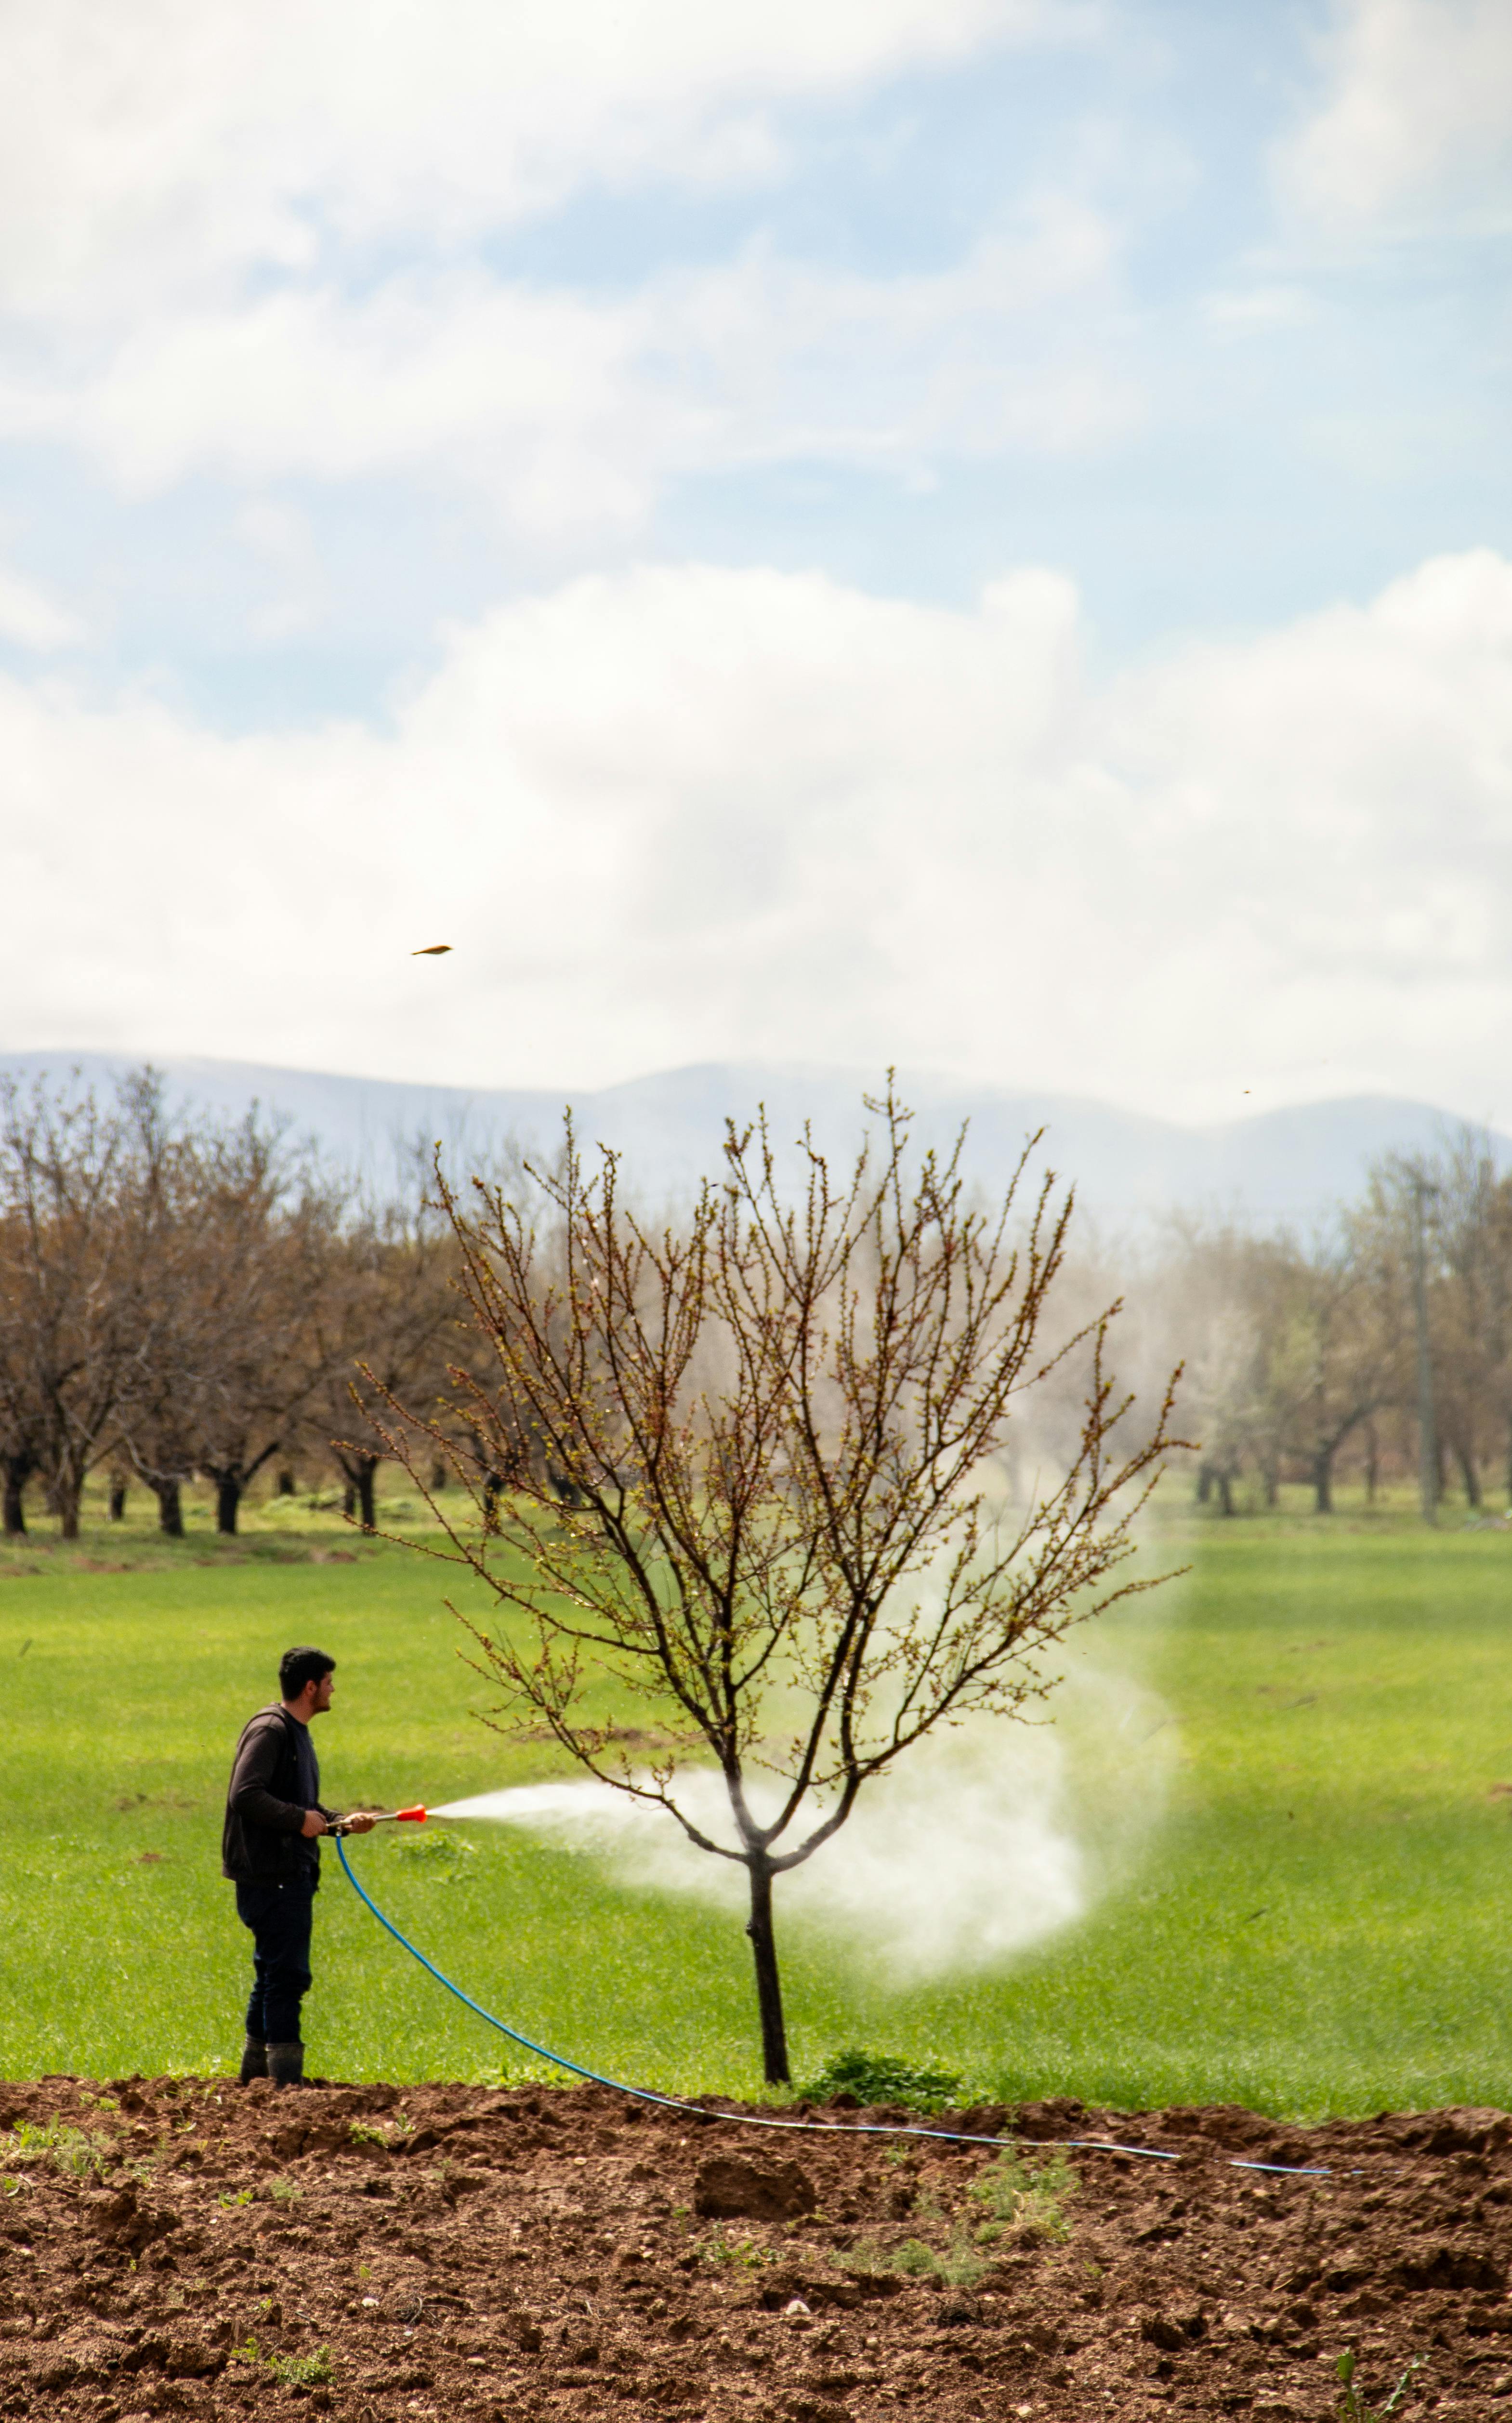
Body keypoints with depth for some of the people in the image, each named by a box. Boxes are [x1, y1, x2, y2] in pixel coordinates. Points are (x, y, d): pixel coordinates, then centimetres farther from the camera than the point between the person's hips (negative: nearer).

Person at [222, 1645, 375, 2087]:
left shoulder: (296, 1733, 19)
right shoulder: (270, 1730, -13)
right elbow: (246, 1795, -24)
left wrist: (342, 1822, 12)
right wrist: (300, 1819, -20)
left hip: (291, 1876, 10)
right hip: (270, 1876, -10)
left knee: (275, 1975, 15)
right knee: (287, 1975, -10)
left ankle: (256, 2072, 23)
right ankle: (286, 2079, -10)